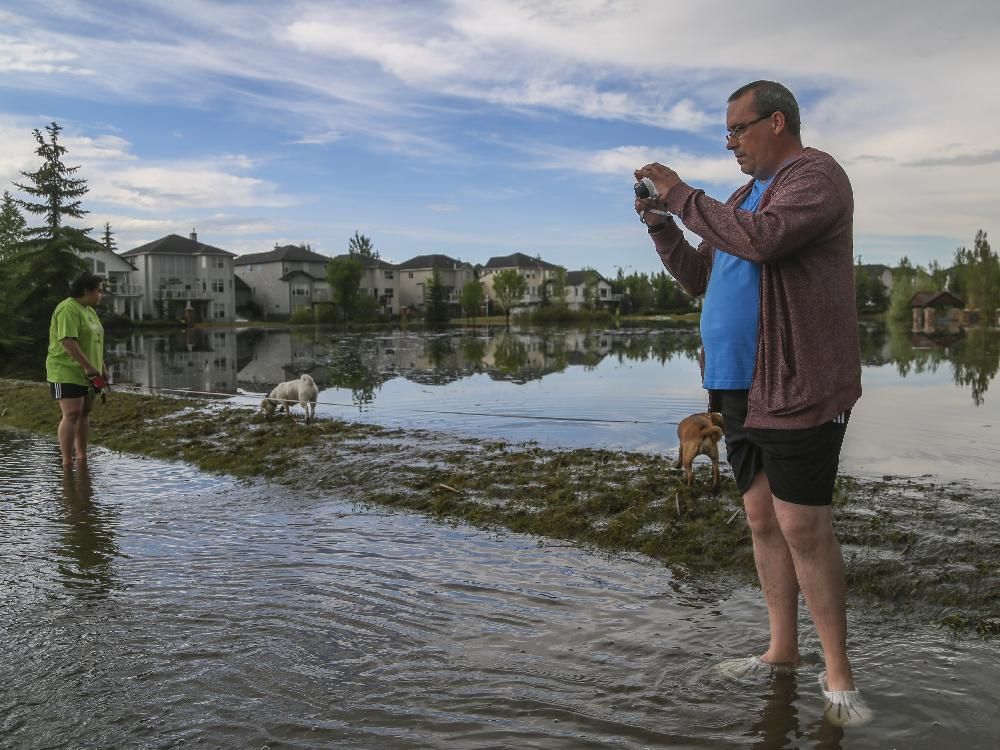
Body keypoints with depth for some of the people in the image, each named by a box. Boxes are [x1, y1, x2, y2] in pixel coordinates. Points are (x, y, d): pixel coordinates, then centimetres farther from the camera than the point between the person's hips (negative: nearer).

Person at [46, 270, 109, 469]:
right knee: (72, 415, -12)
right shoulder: (68, 309, -16)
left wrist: (102, 368, 16)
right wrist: (89, 367, -24)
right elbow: (68, 342, -25)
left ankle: (82, 457, 21)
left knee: (84, 413, 12)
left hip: (85, 373, 9)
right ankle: (67, 463, -10)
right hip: (66, 372, -9)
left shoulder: (90, 310, 16)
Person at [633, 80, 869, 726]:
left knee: (803, 527, -8)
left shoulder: (816, 175, -5)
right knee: (763, 519, 11)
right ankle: (783, 650, 22)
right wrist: (661, 225, 8)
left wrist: (683, 197, -14)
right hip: (742, 386, 9)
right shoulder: (747, 196, 21)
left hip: (796, 388, -9)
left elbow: (762, 239, -25)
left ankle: (838, 672, 5)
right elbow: (697, 277, 23)